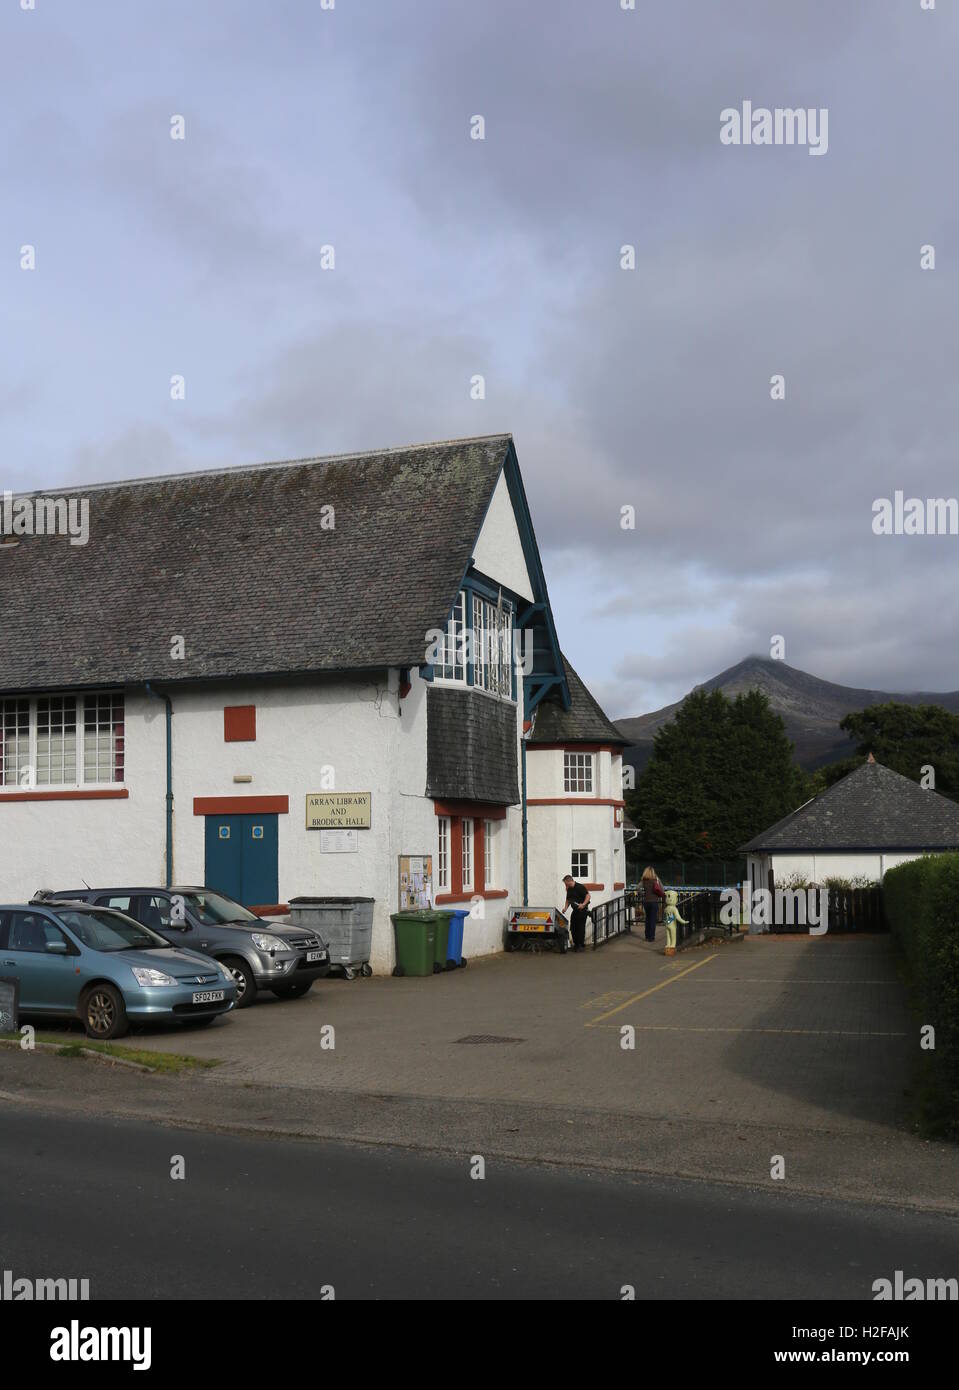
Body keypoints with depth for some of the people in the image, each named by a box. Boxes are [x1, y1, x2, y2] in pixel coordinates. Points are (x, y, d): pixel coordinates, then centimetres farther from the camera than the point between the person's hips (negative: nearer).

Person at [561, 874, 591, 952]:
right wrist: (565, 908, 4)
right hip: (575, 910, 8)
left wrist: (583, 904, -29)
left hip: (582, 910, -8)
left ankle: (582, 945, 1)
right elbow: (568, 900, 20)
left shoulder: (580, 887, -14)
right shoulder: (569, 890, 11)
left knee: (581, 928, -6)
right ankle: (576, 944, 18)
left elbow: (588, 896, -18)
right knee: (573, 928, 7)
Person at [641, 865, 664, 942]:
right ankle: (651, 937, 4)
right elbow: (660, 890, -18)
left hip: (646, 901, 4)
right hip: (654, 901, -4)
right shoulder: (654, 881, -13)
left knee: (647, 919, 16)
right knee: (653, 919, 3)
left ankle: (647, 936, 22)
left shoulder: (644, 881, 0)